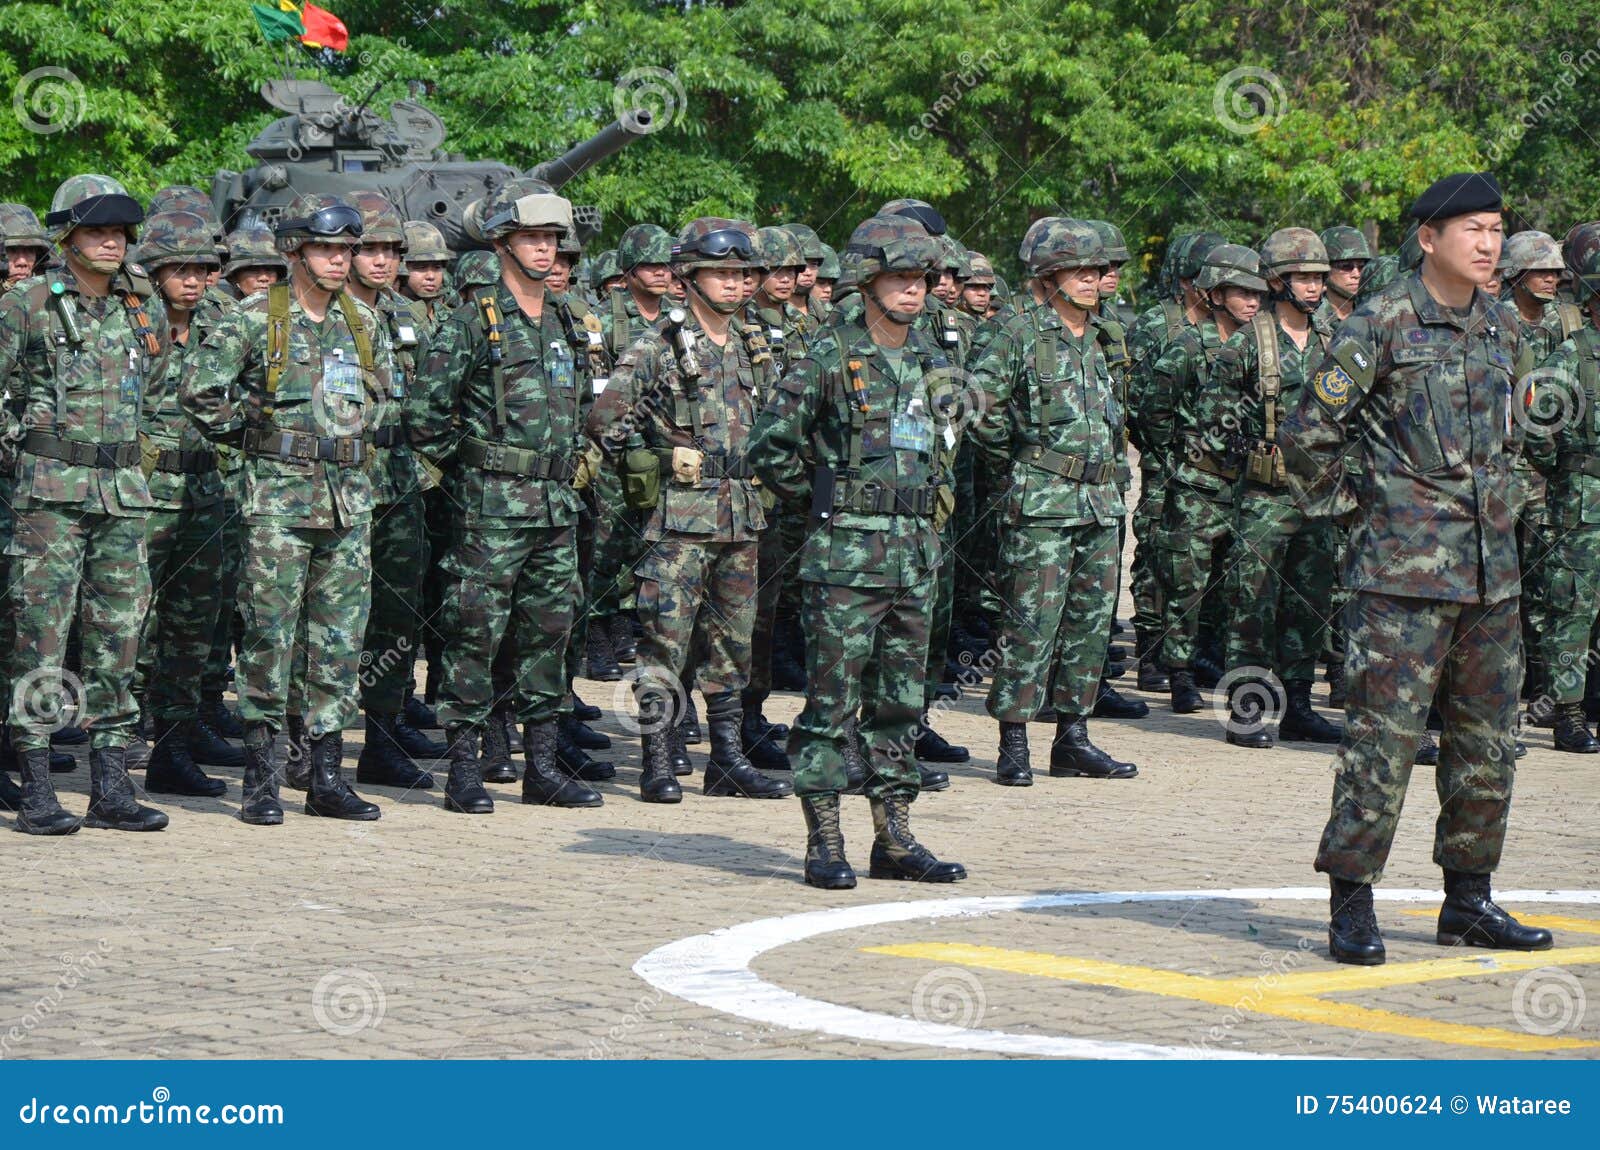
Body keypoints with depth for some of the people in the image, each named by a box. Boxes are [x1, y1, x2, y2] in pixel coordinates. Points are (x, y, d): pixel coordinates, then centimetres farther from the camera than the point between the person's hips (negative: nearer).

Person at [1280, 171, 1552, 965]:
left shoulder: (1505, 330, 12)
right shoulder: (1381, 324, -8)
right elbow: (1308, 434, -6)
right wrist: (1348, 507, -1)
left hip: (1492, 570, 7)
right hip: (1404, 570, -7)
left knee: (1488, 741, 10)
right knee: (1384, 734, -9)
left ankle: (1468, 900, 20)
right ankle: (1351, 907, -4)